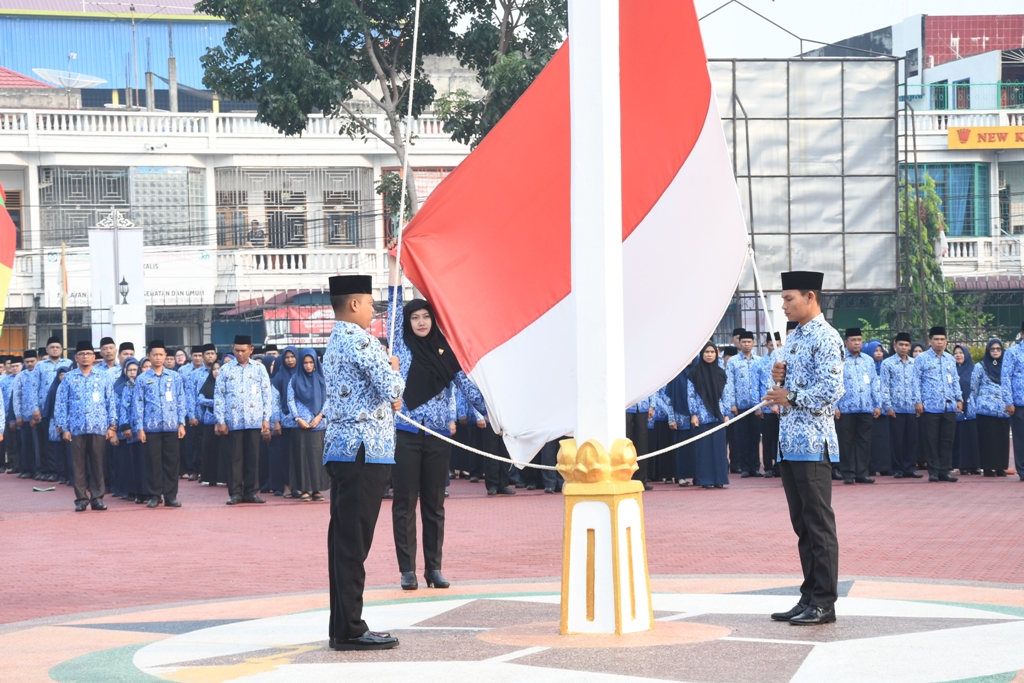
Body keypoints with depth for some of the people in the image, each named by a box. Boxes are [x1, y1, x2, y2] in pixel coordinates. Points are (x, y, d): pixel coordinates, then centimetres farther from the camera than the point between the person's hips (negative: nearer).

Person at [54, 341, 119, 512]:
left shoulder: (103, 378, 8)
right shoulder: (69, 378, 5)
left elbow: (111, 403, 7)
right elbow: (61, 404, 4)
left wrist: (112, 426, 0)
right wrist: (64, 428, -3)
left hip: (99, 428, 0)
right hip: (77, 428, 0)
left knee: (97, 464, 2)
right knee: (79, 465, 3)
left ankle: (97, 497, 8)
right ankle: (81, 499, 8)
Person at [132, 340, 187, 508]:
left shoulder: (174, 377, 8)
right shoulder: (142, 379, 3)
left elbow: (181, 401, 9)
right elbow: (137, 405, 2)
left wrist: (182, 423, 2)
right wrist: (139, 428, -3)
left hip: (172, 426, 1)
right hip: (151, 428, -1)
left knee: (171, 462, 3)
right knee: (153, 463, 2)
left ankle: (170, 496, 9)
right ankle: (154, 496, 9)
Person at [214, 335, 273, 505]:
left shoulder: (259, 369, 8)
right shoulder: (225, 370, 6)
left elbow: (267, 394, 7)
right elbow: (219, 396, 5)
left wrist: (266, 419, 0)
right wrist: (220, 421, -2)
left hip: (254, 420, 0)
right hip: (233, 421, 0)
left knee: (252, 457, 3)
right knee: (236, 457, 1)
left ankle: (251, 492, 9)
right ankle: (236, 493, 5)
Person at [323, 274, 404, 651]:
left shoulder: (334, 343, 18)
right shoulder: (359, 340, -12)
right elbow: (392, 387, -16)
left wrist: (387, 400, 21)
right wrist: (394, 368, 3)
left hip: (339, 447, 10)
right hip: (364, 449, -10)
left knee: (343, 538, 10)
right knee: (354, 541, -8)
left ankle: (342, 626, 13)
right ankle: (350, 630, -8)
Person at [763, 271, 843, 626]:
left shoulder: (825, 338, -11)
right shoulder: (793, 338, 18)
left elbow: (832, 390, -19)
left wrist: (791, 397, -14)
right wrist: (779, 378, 5)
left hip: (813, 442, -9)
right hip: (789, 442, 9)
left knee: (819, 523, -6)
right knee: (802, 524, 11)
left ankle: (824, 603, -2)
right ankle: (809, 597, 16)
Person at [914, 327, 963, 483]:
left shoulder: (950, 359, 14)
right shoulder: (921, 359, 1)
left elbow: (955, 381, 19)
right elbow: (916, 382, -1)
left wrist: (959, 399, 11)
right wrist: (918, 401, -8)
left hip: (949, 406, 4)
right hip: (930, 407, -4)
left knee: (947, 440, 4)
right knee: (931, 440, -2)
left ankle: (944, 470, 10)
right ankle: (933, 470, 5)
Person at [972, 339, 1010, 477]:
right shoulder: (980, 367, 4)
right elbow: (973, 389, 4)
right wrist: (974, 408, -2)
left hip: (1003, 410, 3)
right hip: (986, 410, -3)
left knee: (1002, 439, 2)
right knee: (988, 439, -4)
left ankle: (1000, 467, 8)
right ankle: (988, 468, -1)